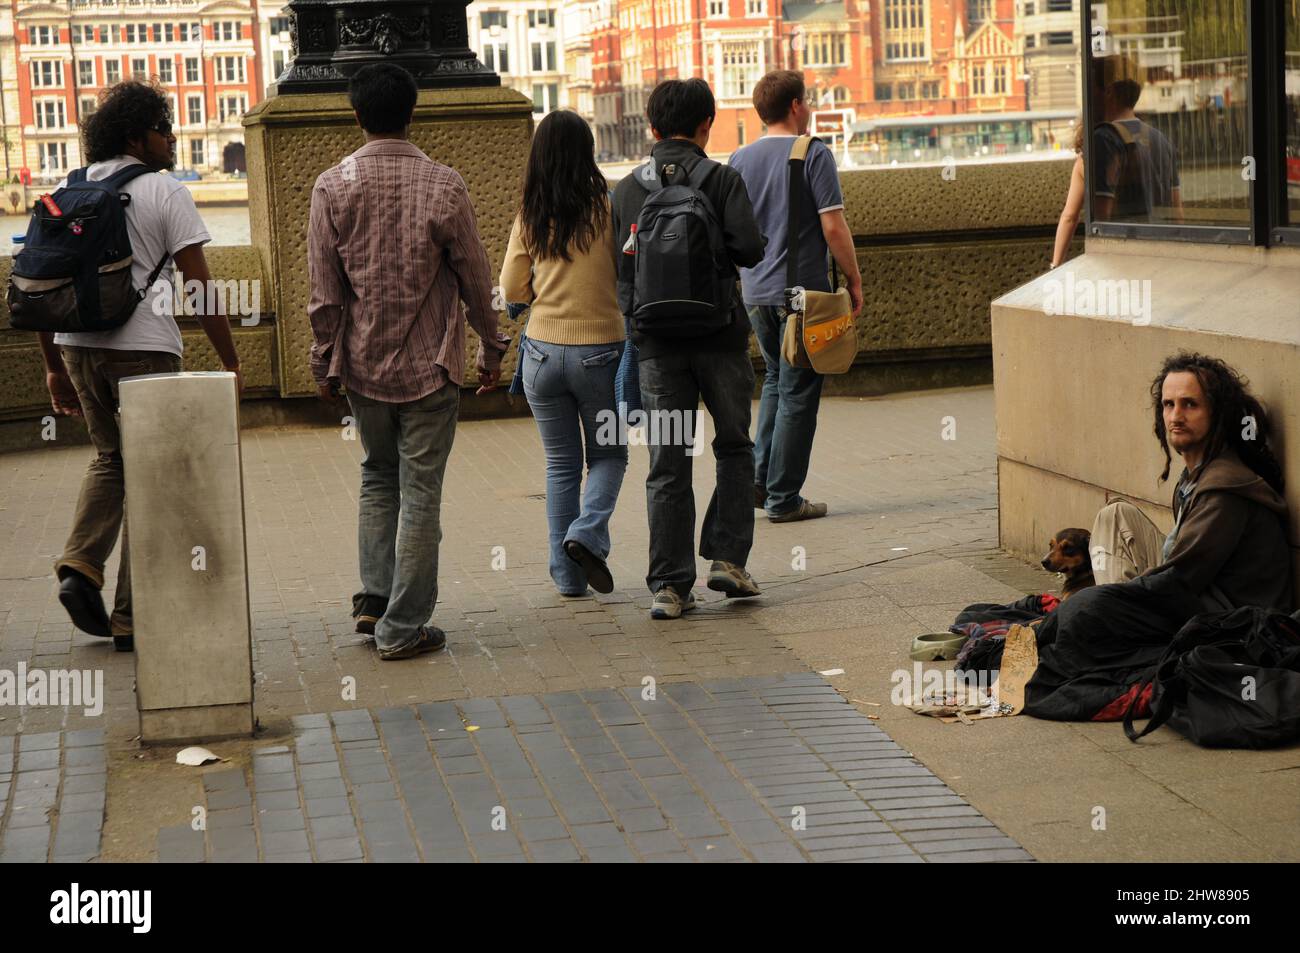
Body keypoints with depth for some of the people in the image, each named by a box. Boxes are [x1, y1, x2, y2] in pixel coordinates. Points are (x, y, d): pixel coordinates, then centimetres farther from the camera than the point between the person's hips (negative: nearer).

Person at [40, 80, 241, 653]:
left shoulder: (65, 193, 11)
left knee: (109, 458, 24)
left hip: (79, 347, 5)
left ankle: (80, 566, 3)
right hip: (144, 349, -5)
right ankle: (130, 618, 7)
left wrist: (54, 365, 19)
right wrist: (230, 363, -2)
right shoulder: (165, 192, -4)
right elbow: (199, 288, -8)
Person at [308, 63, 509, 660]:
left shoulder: (332, 187, -5)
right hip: (430, 365, -2)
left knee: (378, 478, 22)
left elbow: (325, 293, -3)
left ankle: (374, 597, 15)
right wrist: (491, 348, 11)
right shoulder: (443, 184, -9)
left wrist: (324, 366, 8)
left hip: (362, 365, 2)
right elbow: (475, 278, -3)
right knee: (419, 493, 4)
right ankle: (403, 627, 6)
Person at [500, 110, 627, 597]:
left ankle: (568, 575, 12)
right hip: (600, 350, -2)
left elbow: (512, 289, 4)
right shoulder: (606, 208, -10)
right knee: (608, 455, 16)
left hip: (543, 351, 3)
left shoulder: (529, 218, -1)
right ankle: (587, 533, -9)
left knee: (561, 465, 12)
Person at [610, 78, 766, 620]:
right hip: (719, 333, -2)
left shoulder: (626, 190, 4)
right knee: (734, 446, 16)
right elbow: (749, 250, -13)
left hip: (655, 344, 2)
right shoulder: (722, 180, -5)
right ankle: (727, 557, 9)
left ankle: (669, 586, 2)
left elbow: (619, 268, 4)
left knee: (667, 466, 4)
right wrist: (714, 250, 7)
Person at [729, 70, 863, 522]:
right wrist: (853, 279, -2)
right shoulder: (814, 155, -9)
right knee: (798, 392, 2)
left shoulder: (740, 160, 8)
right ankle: (783, 498, 5)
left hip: (755, 293, 6)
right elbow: (833, 226, -13)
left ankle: (761, 476, 13)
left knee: (776, 378, 22)